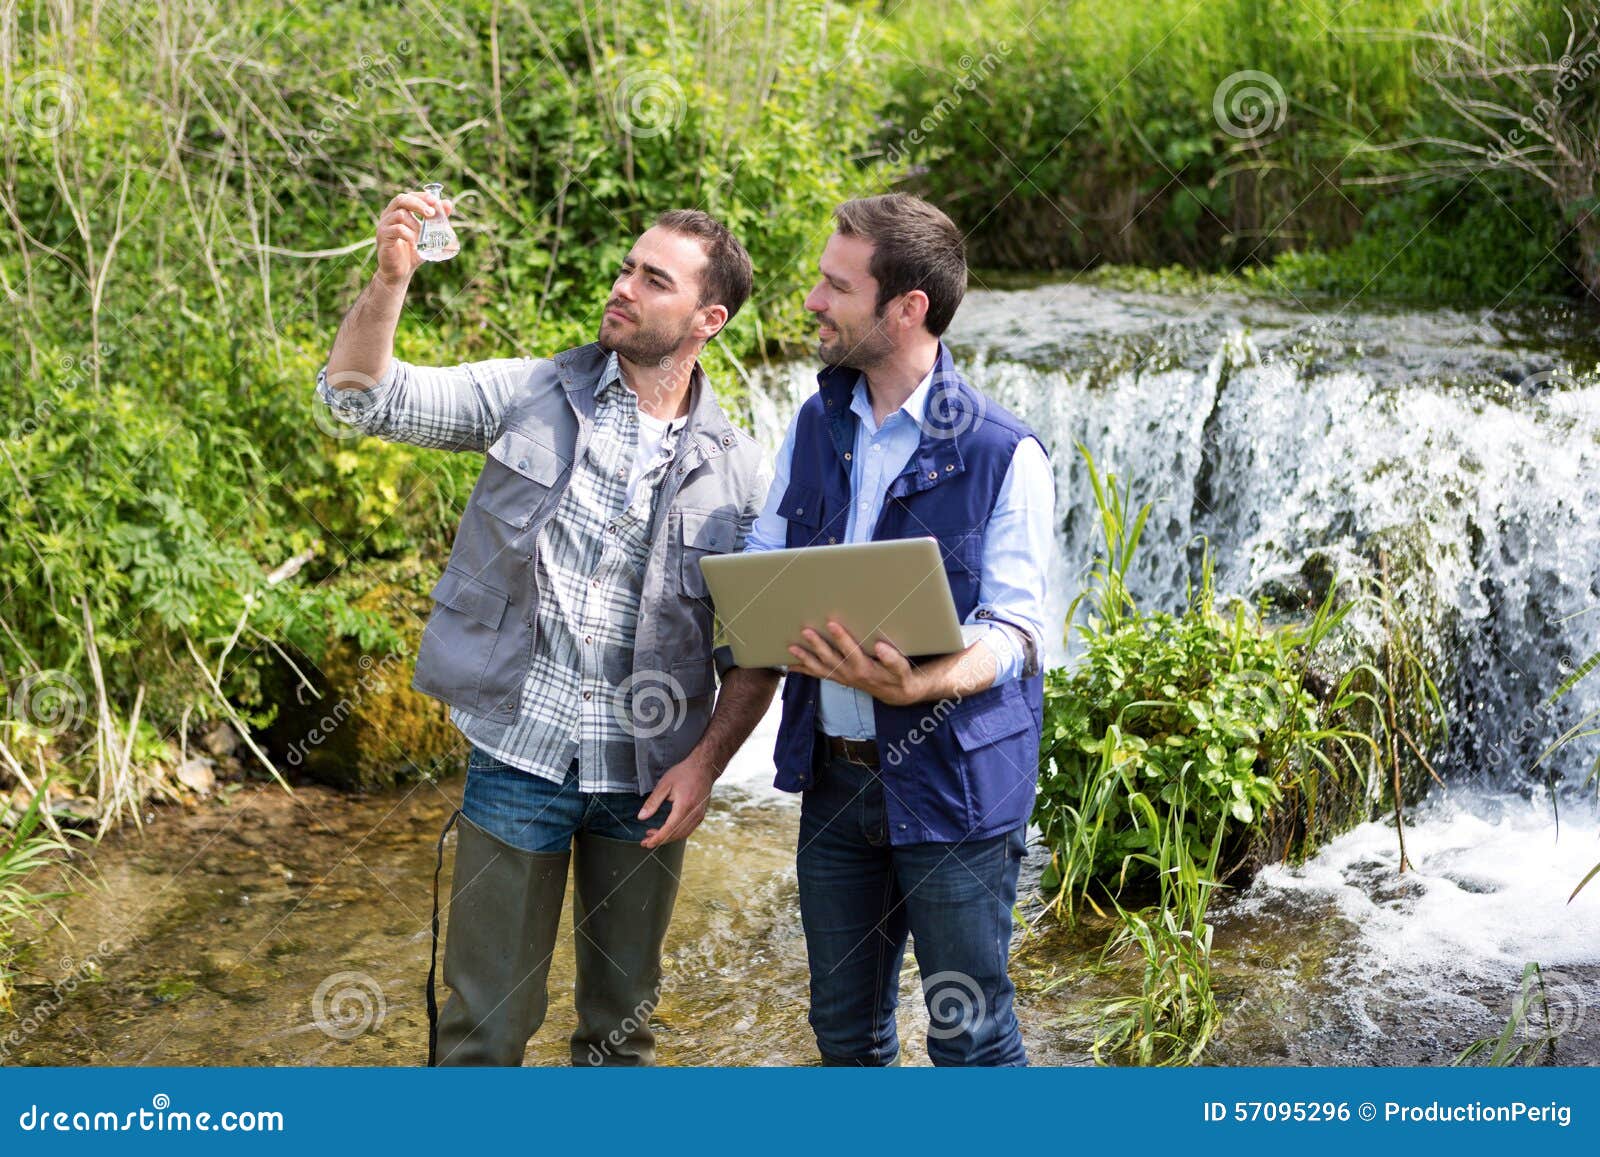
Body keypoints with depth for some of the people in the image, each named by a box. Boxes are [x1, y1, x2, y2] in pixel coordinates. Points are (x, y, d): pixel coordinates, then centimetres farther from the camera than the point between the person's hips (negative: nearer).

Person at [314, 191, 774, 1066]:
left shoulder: (735, 470, 0)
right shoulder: (532, 396, -1)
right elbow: (360, 395, -7)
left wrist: (705, 763, -9)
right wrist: (390, 280, -22)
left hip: (646, 781, 1)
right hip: (518, 762, -1)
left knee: (623, 1023, 17)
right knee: (484, 1025, 7)